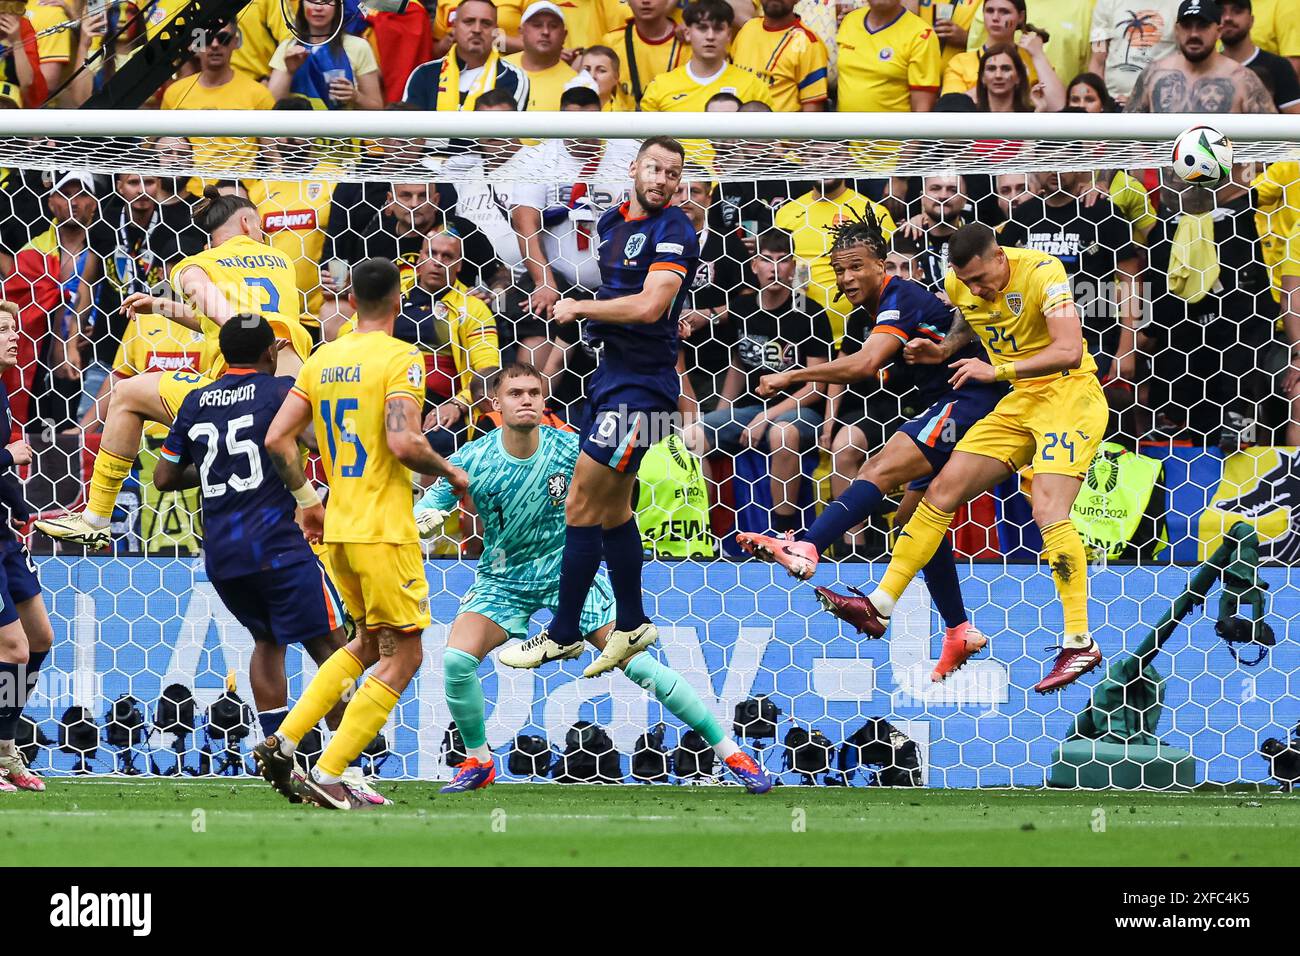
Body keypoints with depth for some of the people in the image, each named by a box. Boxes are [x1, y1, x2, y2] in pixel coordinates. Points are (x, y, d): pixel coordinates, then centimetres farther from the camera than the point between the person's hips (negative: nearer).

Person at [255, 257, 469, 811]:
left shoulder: (322, 360, 9)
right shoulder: (400, 359, -11)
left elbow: (277, 438, 6)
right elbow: (402, 442, -23)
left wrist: (307, 500, 17)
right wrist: (450, 472, -6)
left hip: (335, 530, 7)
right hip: (384, 531, -7)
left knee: (368, 644, 24)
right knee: (403, 657, 2)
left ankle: (281, 744, 14)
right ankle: (327, 777, -4)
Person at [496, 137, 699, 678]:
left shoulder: (673, 233, -14)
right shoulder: (612, 222, 12)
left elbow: (649, 306, -25)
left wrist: (580, 308, -14)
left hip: (641, 382, -9)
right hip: (610, 370, 9)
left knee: (582, 504, -8)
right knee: (612, 508, 16)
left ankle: (564, 634, -1)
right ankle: (632, 625, 28)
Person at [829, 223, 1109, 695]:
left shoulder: (1041, 272, -20)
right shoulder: (958, 285, 1)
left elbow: (1069, 351, -29)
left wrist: (997, 370, -32)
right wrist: (938, 352, 1)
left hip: (1069, 395, -7)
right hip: (1017, 404, 7)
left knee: (1048, 511, -23)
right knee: (942, 491, 1)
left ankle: (1079, 642, -20)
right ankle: (880, 606, 5)